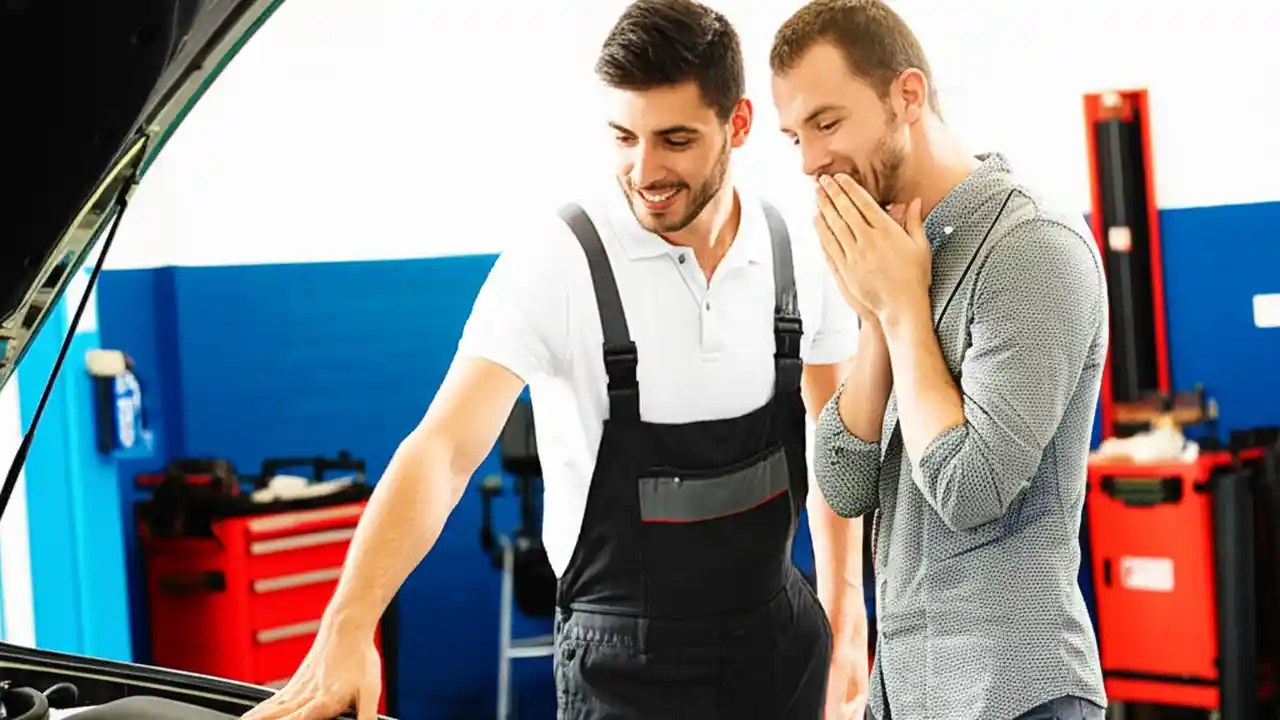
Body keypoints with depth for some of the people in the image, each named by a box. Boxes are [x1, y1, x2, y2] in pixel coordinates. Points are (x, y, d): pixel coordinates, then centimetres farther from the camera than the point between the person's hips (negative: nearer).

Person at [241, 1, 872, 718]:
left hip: (781, 639, 4)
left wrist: (845, 613, 7)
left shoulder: (804, 253, -4)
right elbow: (444, 449, -25)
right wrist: (346, 631, -36)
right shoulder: (557, 264, -17)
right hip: (626, 658, -4)